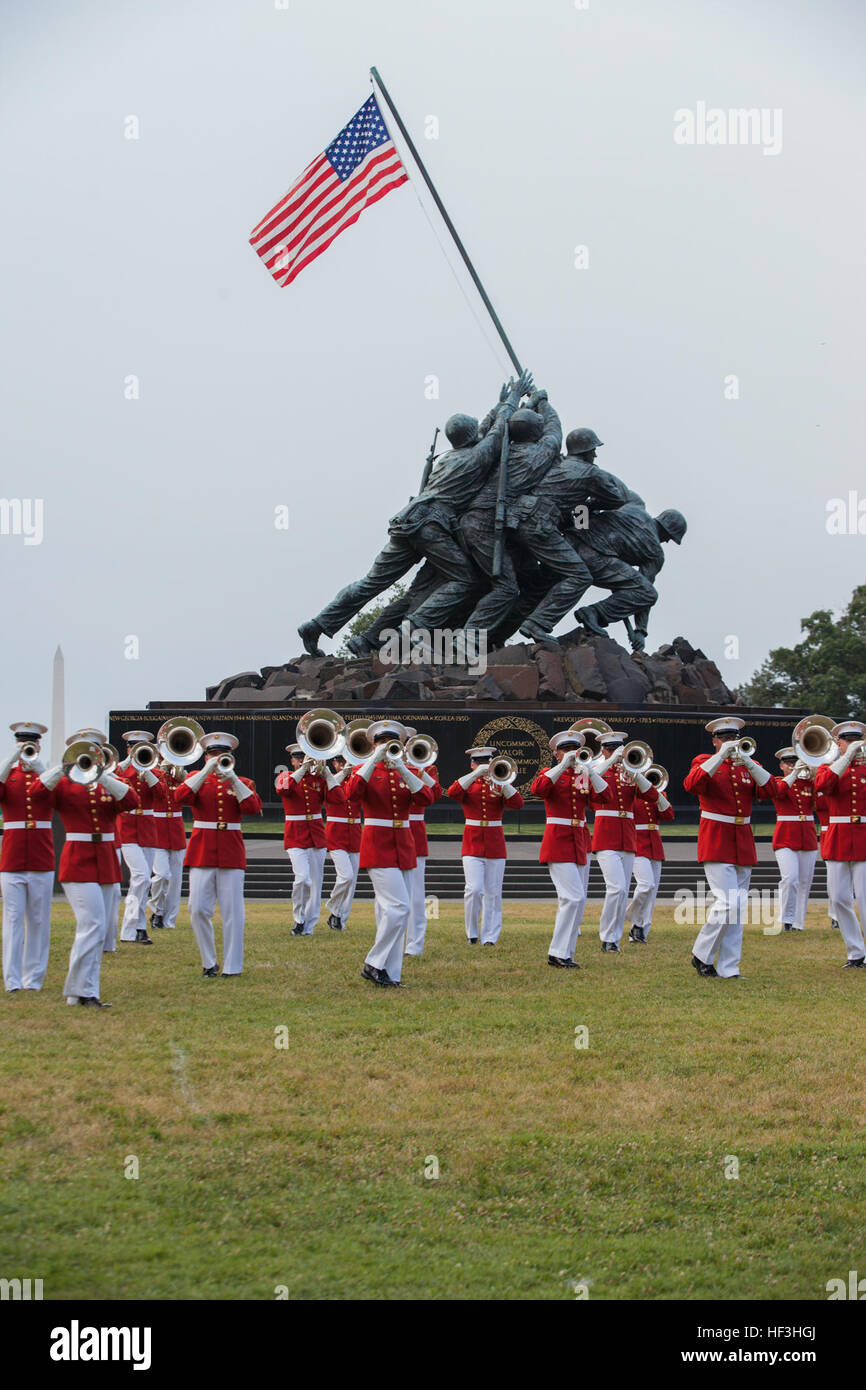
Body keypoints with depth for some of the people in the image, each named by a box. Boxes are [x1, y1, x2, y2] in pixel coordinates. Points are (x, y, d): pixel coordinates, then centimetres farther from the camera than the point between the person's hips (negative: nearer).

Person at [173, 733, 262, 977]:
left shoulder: (242, 783, 11)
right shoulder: (197, 778, 10)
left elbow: (253, 808, -8)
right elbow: (180, 797, -10)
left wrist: (232, 778, -13)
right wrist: (206, 771, -13)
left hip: (231, 853, 0)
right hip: (201, 853, 0)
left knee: (232, 913, -4)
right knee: (199, 910, -5)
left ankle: (232, 966, 1)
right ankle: (209, 963, 10)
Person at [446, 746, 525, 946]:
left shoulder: (499, 785, 9)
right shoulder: (466, 784, 6)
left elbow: (517, 803, -8)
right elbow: (452, 793, -17)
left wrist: (501, 785, -22)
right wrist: (475, 775, -24)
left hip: (495, 844, 2)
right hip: (472, 844, -2)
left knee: (493, 893, 1)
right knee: (474, 889, -14)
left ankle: (490, 936, 6)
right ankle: (471, 934, 0)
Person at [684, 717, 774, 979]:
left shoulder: (748, 765, 14)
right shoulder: (705, 762, 2)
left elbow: (767, 792, -3)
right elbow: (692, 785, -20)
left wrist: (748, 762, -15)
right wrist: (721, 756, -22)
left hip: (743, 844, 5)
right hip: (716, 842, -5)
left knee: (738, 908, 3)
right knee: (728, 903, -17)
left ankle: (728, 969, 7)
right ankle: (701, 955, -1)